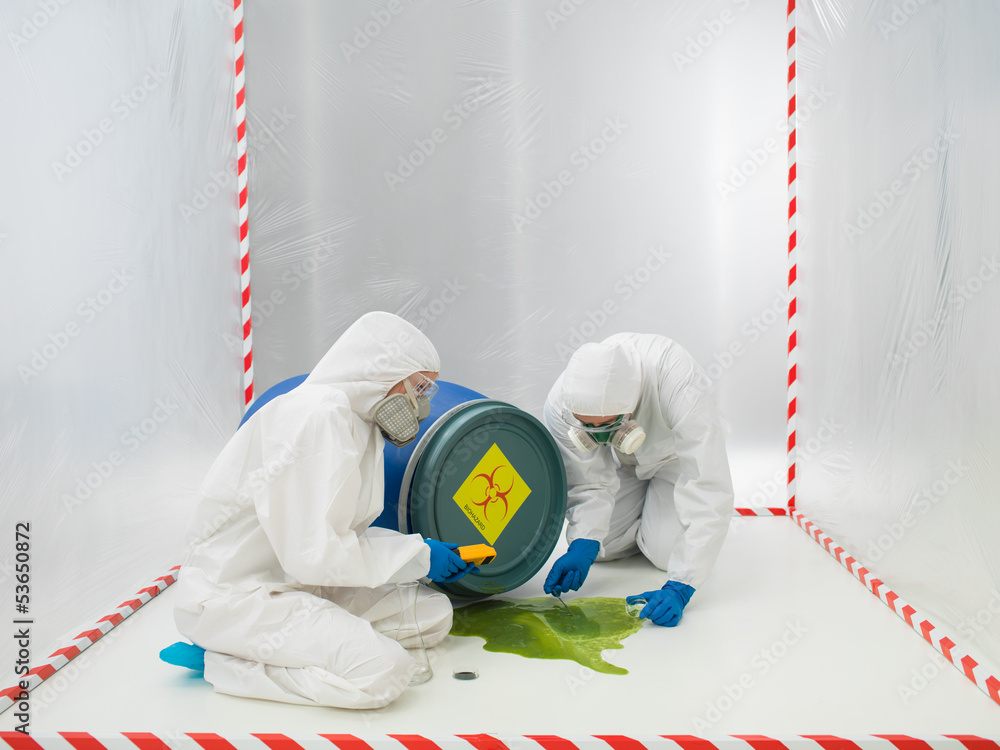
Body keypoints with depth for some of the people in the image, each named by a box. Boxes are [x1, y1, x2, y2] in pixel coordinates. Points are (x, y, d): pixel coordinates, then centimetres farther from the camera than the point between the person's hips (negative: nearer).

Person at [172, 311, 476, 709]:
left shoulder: (355, 420, 9)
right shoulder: (318, 414, -21)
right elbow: (315, 554, -25)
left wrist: (423, 549, 1)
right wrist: (416, 555, -13)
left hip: (296, 582, 10)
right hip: (235, 594, -10)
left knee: (433, 614, 1)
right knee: (383, 671, -24)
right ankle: (222, 659, -7)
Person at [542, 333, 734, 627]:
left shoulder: (681, 386, -45)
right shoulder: (560, 406, -33)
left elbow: (711, 491, -43)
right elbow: (589, 486, -20)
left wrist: (679, 588, -48)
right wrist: (582, 549, -39)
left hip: (676, 454, -3)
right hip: (623, 461, 3)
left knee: (665, 552, -18)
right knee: (599, 545, -7)